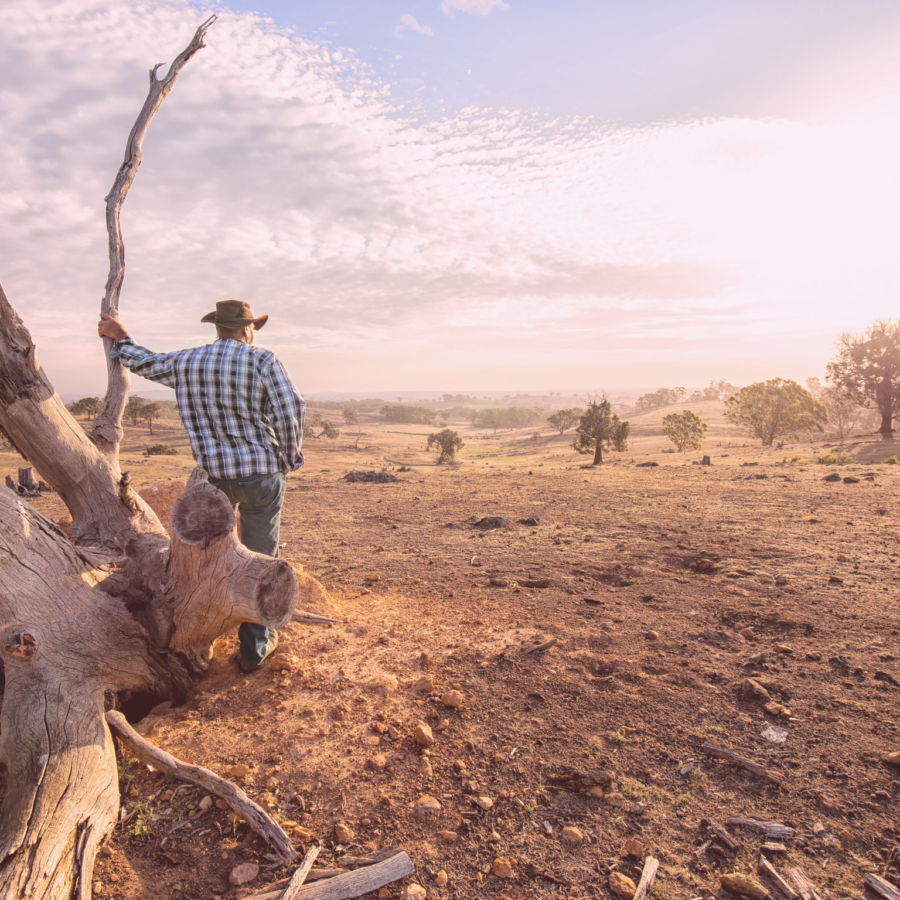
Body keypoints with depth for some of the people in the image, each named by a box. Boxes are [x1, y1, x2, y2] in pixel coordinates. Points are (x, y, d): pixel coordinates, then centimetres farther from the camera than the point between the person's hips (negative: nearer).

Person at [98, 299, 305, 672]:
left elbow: (146, 363, 22)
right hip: (262, 475, -3)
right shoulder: (262, 360, -10)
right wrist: (290, 457, -1)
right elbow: (290, 412, -17)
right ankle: (255, 646, 19)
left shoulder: (185, 363, 3)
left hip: (213, 474, 4)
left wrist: (121, 340, 43)